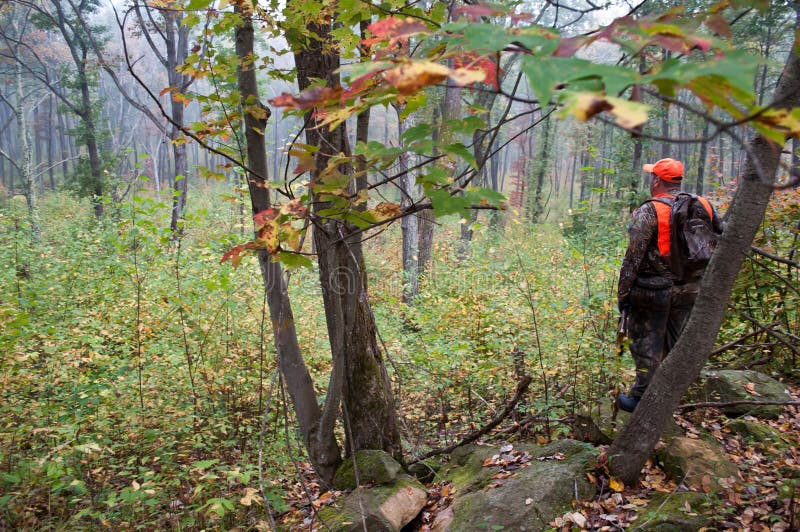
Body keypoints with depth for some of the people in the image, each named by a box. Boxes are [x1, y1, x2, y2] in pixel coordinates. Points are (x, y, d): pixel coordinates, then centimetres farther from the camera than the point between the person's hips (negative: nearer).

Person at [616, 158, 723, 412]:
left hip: (652, 291, -6)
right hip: (688, 290, 6)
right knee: (674, 343, 18)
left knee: (646, 345, 5)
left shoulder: (649, 211, -15)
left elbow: (633, 257, -17)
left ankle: (642, 399, 14)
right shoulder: (702, 206, 2)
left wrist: (622, 293, -11)